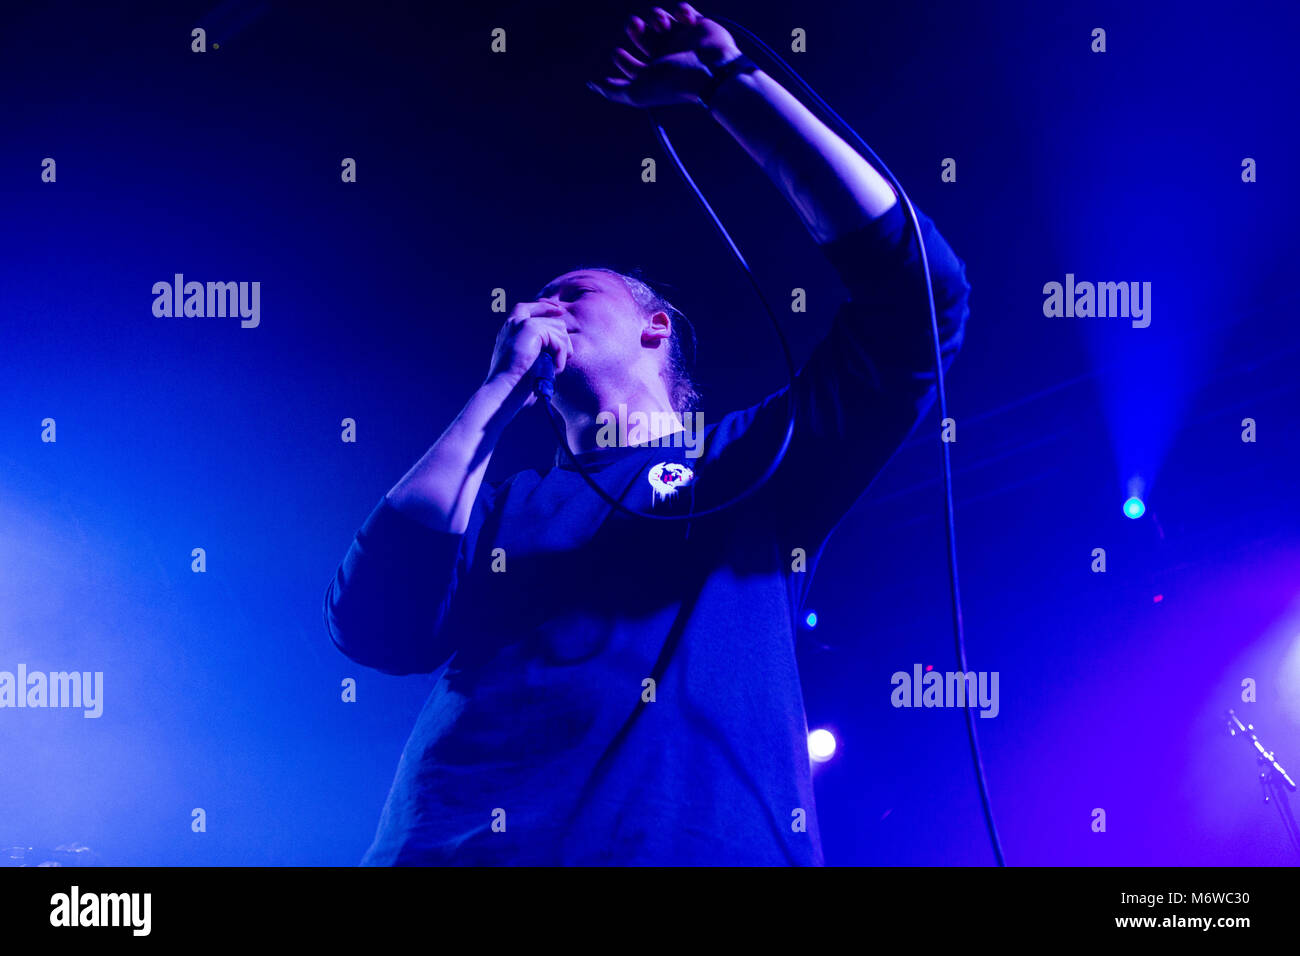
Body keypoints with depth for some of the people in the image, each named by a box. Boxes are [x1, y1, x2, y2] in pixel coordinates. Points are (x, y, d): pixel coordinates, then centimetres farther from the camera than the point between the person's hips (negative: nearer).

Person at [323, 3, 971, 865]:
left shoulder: (754, 465, 17)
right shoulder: (496, 504, 23)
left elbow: (913, 284, 7)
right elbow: (376, 625, 4)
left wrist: (726, 81, 13)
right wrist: (504, 385, 11)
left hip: (703, 848, -1)